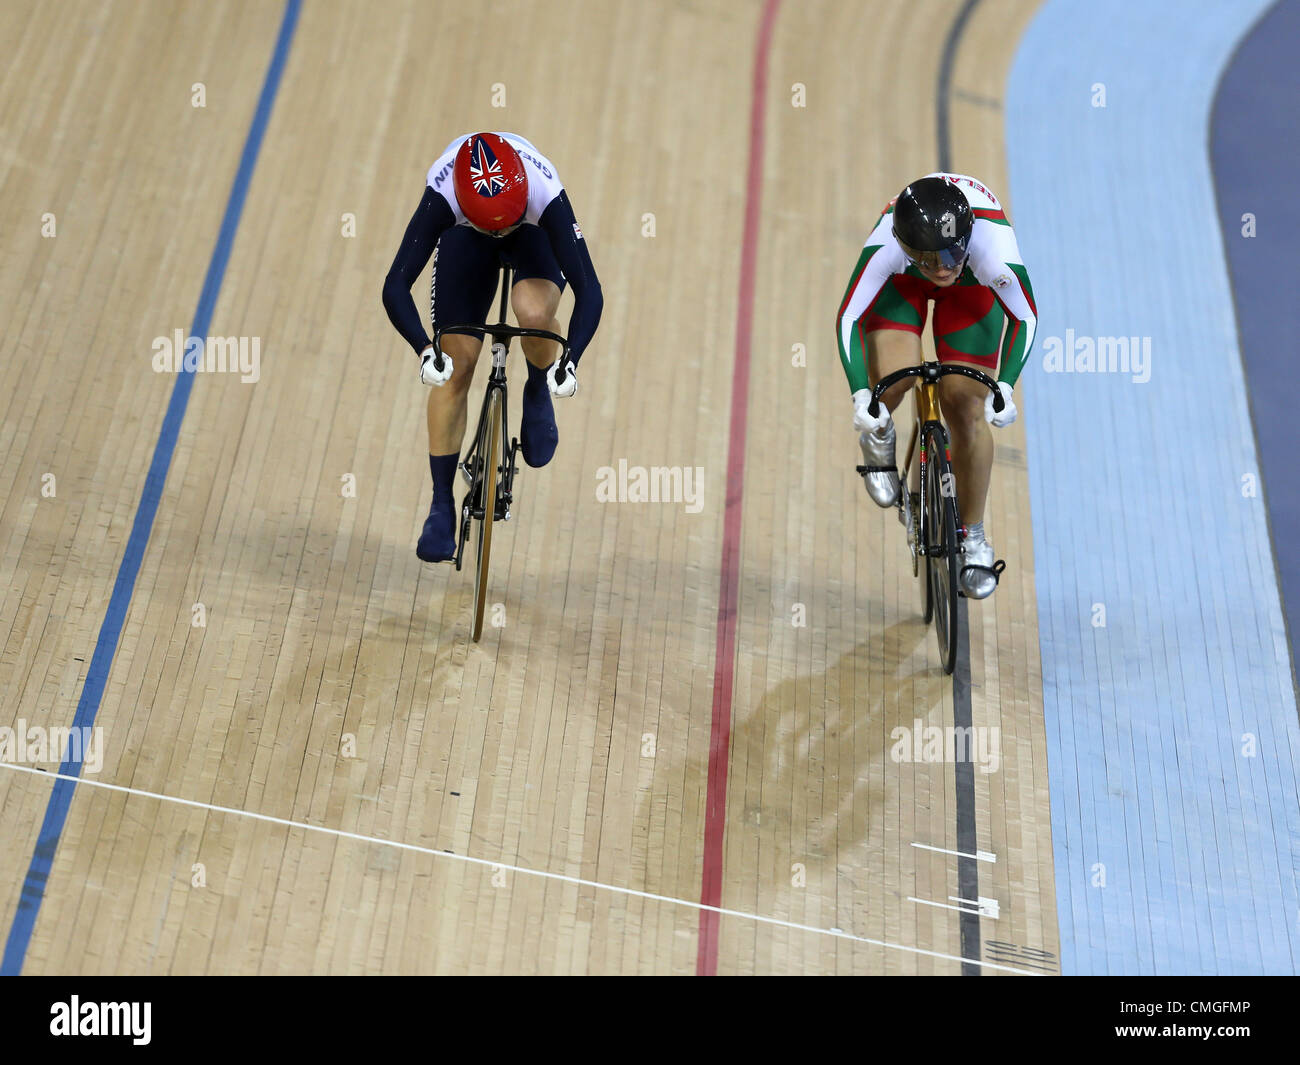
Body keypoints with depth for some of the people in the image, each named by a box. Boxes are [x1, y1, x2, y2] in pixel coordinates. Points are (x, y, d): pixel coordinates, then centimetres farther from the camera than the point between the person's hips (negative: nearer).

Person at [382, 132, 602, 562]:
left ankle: (538, 393, 0)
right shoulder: (443, 195, -38)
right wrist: (424, 349, -54)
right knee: (455, 366, -7)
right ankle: (441, 506, 6)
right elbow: (395, 286, -39)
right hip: (464, 237, 1)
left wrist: (570, 360, -53)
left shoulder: (546, 194, -40)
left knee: (534, 311, -36)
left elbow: (589, 292, -39)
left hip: (536, 235, -1)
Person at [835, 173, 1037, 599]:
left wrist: (1005, 386, -36)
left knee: (966, 410, -7)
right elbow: (849, 317, -34)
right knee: (894, 380, -27)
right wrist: (860, 395, -43)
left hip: (972, 286, 0)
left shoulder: (994, 246, -40)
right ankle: (879, 439, 11)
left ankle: (973, 538, 9)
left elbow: (1025, 317, -24)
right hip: (901, 280, 0)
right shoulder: (886, 245, -42)